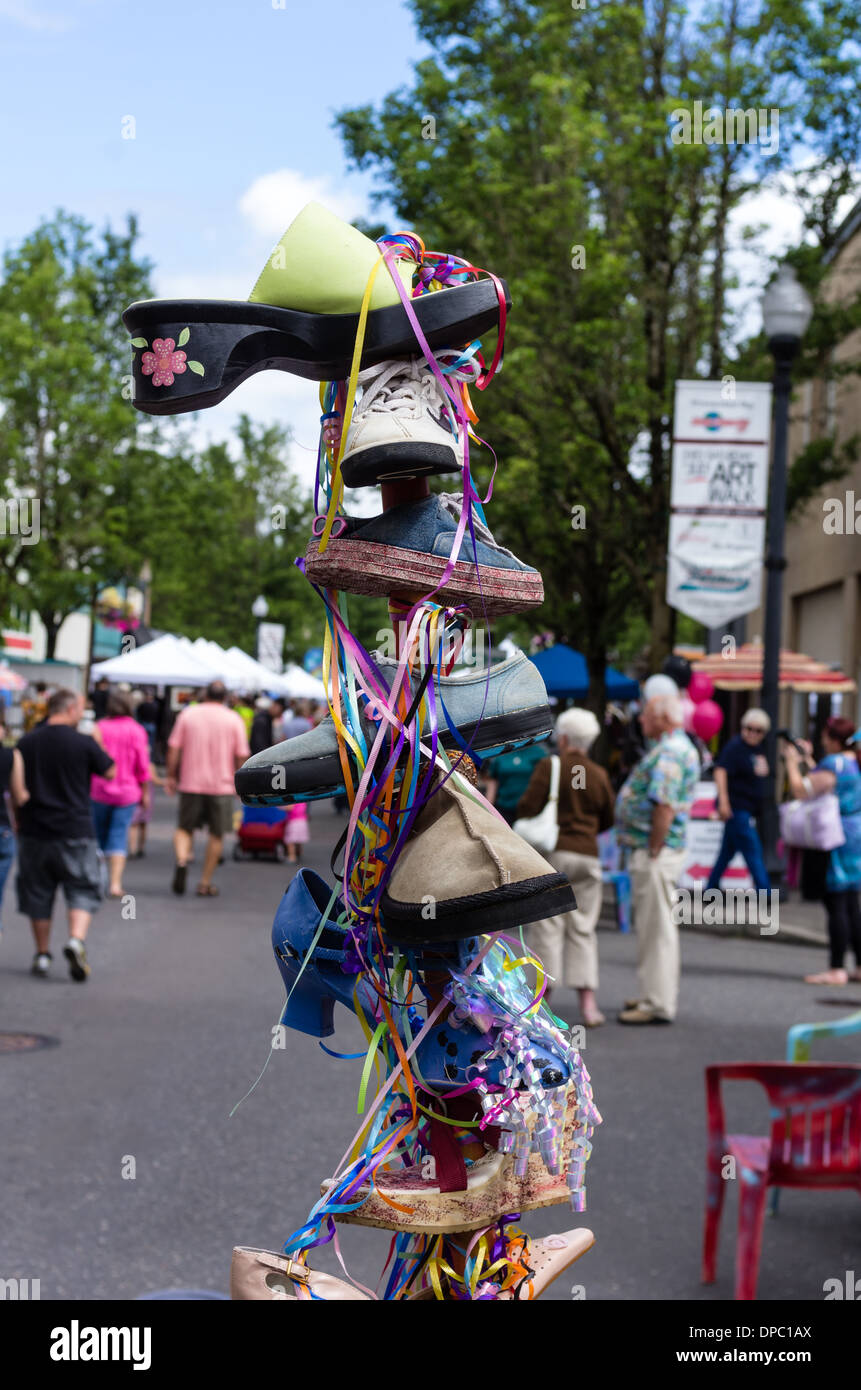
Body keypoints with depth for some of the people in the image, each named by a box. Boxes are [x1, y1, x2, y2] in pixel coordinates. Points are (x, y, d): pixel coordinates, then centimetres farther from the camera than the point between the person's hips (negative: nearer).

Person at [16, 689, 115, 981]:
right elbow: (111, 772, 3)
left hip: (34, 829, 3)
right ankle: (76, 940, -15)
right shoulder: (84, 743, -9)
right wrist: (97, 745, 17)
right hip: (75, 830, -3)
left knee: (37, 894, 13)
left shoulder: (26, 743, 0)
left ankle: (42, 955, 18)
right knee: (83, 890, 7)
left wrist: (18, 821, 17)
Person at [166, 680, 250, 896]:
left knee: (184, 828, 13)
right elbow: (241, 756, -2)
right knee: (217, 835, 10)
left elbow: (174, 749, -1)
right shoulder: (234, 719, 0)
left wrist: (171, 776, 7)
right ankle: (205, 883, 11)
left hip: (190, 783, 1)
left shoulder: (188, 714, 3)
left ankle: (181, 860, -17)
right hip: (222, 784, -1)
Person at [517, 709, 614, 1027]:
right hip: (588, 855, 4)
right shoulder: (599, 775, 6)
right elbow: (608, 820, 13)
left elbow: (527, 807, -12)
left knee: (547, 923, 2)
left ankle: (544, 993, 2)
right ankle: (588, 1001, 3)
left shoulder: (549, 767, -7)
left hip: (553, 850, -4)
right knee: (582, 928, 7)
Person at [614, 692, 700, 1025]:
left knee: (656, 927, -6)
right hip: (649, 850, 11)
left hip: (656, 852, -11)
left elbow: (665, 808, -25)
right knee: (653, 926, 18)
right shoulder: (676, 747, 17)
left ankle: (658, 1004, -2)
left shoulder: (668, 753, -17)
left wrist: (653, 853, -22)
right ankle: (656, 994, 28)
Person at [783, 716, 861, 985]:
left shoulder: (833, 764, -17)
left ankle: (836, 969, -3)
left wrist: (792, 762, -7)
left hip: (836, 839, -9)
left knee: (835, 905, -5)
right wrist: (808, 759, 24)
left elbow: (801, 790, -20)